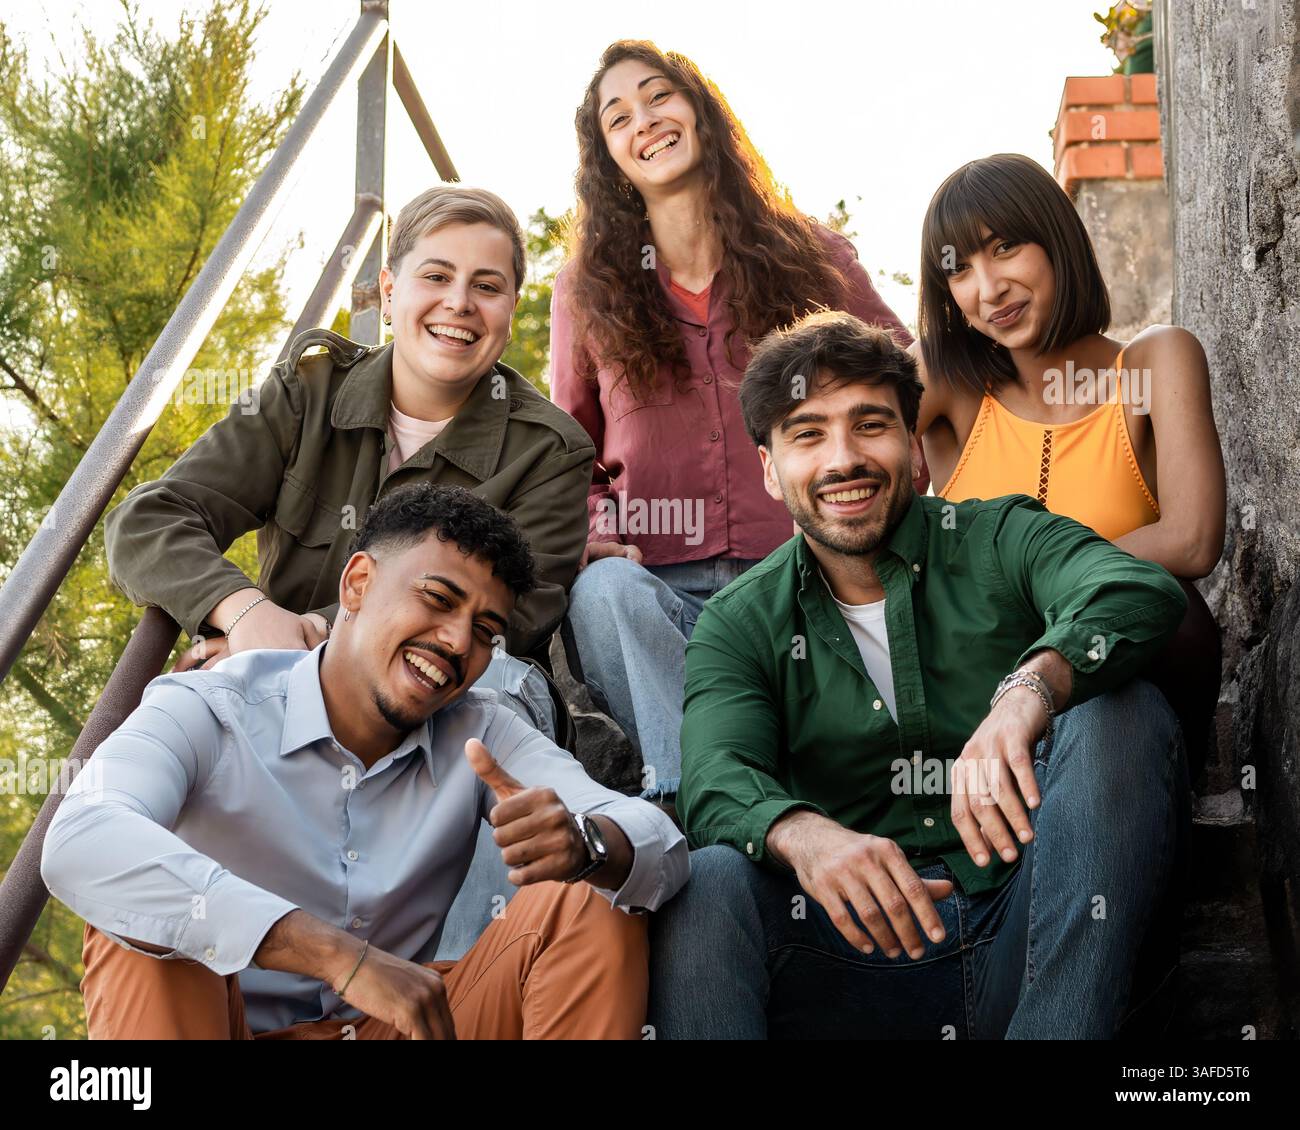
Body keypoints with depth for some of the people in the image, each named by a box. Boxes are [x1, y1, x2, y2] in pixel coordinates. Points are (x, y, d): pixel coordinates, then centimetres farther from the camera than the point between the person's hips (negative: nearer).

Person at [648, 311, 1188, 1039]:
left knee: (1119, 714, -23)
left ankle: (1053, 1033, -26)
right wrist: (804, 835, -34)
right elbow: (717, 781, -9)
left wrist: (1031, 687, -40)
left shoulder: (999, 542, 5)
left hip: (1027, 949, 1)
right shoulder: (739, 624, 10)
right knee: (709, 881, -29)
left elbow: (1145, 592, -17)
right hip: (863, 955, 0)